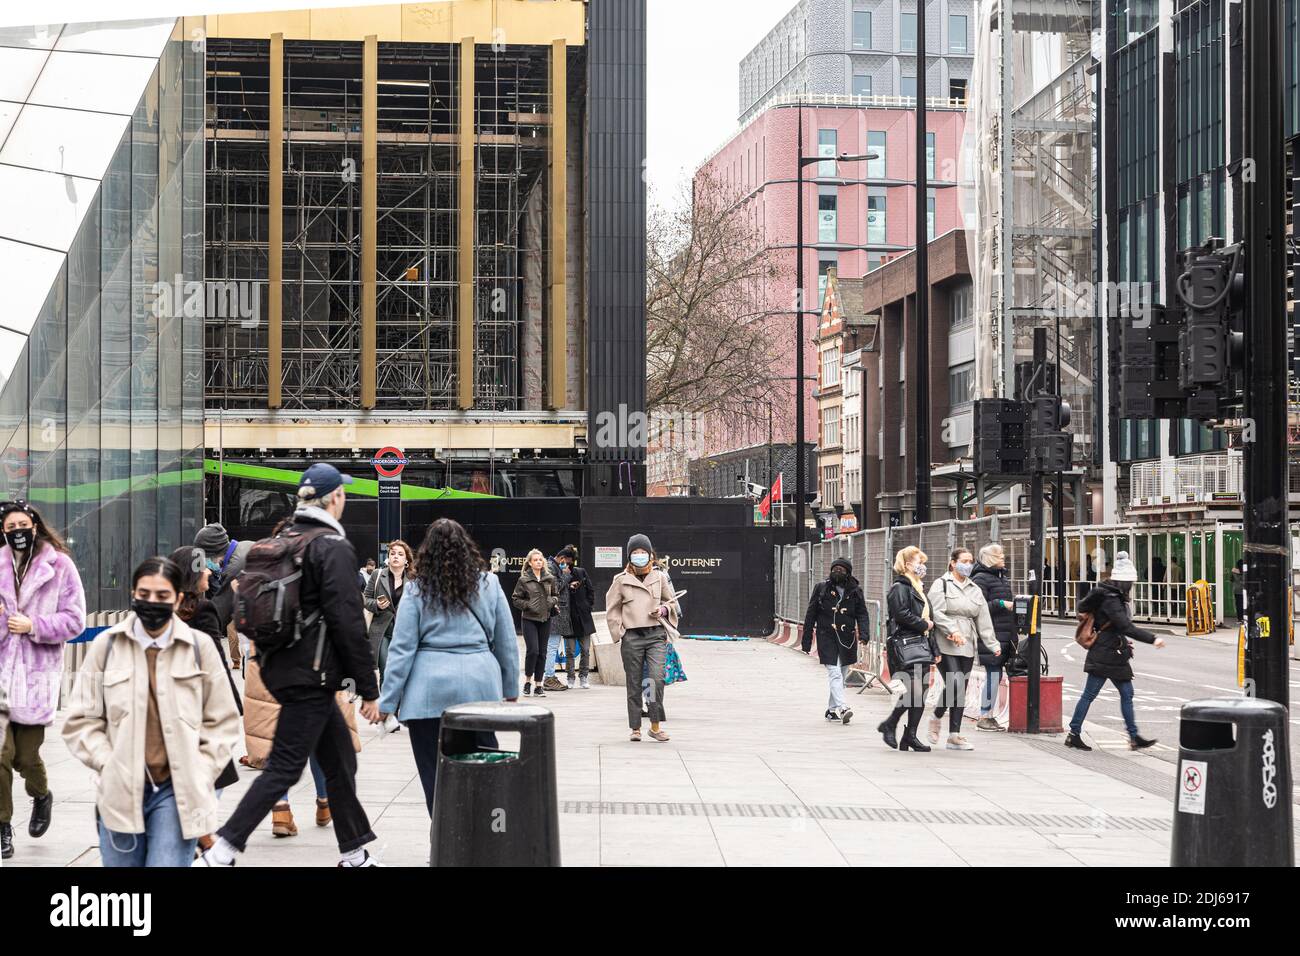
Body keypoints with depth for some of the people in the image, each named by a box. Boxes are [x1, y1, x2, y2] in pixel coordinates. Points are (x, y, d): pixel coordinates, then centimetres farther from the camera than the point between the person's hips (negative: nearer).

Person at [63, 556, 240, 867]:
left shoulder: (199, 647, 0)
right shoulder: (107, 645, 1)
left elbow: (222, 722, 8)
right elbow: (80, 720, 7)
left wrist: (200, 776, -2)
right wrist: (109, 765, -5)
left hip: (178, 792, -1)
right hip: (120, 791, 2)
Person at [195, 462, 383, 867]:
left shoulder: (280, 541, 11)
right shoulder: (334, 548, -14)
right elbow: (348, 623, -17)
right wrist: (368, 689, -12)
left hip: (281, 667, 9)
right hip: (312, 673, -9)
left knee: (340, 760, 16)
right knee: (283, 769, -5)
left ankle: (355, 855, 22)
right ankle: (220, 853, -6)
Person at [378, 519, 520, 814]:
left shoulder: (417, 590, 0)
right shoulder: (488, 584, 6)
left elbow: (401, 649, -2)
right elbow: (507, 642, 10)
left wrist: (388, 701, 2)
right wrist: (510, 688, 20)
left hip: (430, 690, -2)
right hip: (479, 687, 2)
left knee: (434, 771, 4)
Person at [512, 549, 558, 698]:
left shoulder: (550, 579, 8)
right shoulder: (523, 580, -2)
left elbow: (556, 595, 20)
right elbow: (515, 599, 2)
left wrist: (553, 601, -1)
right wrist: (528, 605, -12)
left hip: (545, 619, 4)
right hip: (529, 619, -4)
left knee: (542, 652, 4)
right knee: (533, 650, -14)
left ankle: (538, 685, 11)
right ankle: (527, 681, 5)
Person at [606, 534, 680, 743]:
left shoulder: (660, 577, 8)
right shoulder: (621, 580, 5)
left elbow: (672, 601, 21)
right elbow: (611, 608, 12)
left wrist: (663, 610, 0)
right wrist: (619, 631, 4)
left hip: (656, 634, 0)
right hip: (631, 637, 0)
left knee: (657, 678, -15)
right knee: (634, 684, 5)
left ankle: (655, 725, -6)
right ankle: (635, 728, 13)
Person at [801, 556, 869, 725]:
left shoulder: (855, 591, 5)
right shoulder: (821, 588, -1)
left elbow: (862, 615, 3)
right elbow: (811, 615, 2)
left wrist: (864, 634, -15)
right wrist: (806, 640, 1)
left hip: (847, 639, 4)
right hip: (826, 637, -3)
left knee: (841, 676, 11)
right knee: (834, 673, -15)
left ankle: (832, 709, 23)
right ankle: (842, 708, -26)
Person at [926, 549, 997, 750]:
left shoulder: (975, 590, 19)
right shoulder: (941, 585, 1)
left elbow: (983, 619, 15)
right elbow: (937, 613, -11)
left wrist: (992, 644, 7)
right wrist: (953, 631, -23)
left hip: (967, 646, 6)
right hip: (946, 645, -6)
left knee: (961, 690, 4)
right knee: (954, 685, -18)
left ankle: (954, 736, 7)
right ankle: (937, 717, 7)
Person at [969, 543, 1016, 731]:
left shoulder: (1002, 577, 19)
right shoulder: (981, 579, -9)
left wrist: (1014, 602, 12)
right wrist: (1001, 604, -18)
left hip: (1004, 635, 9)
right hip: (991, 636, -9)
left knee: (996, 675, 10)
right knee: (993, 675, -9)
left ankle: (989, 715, 16)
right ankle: (983, 717, -4)